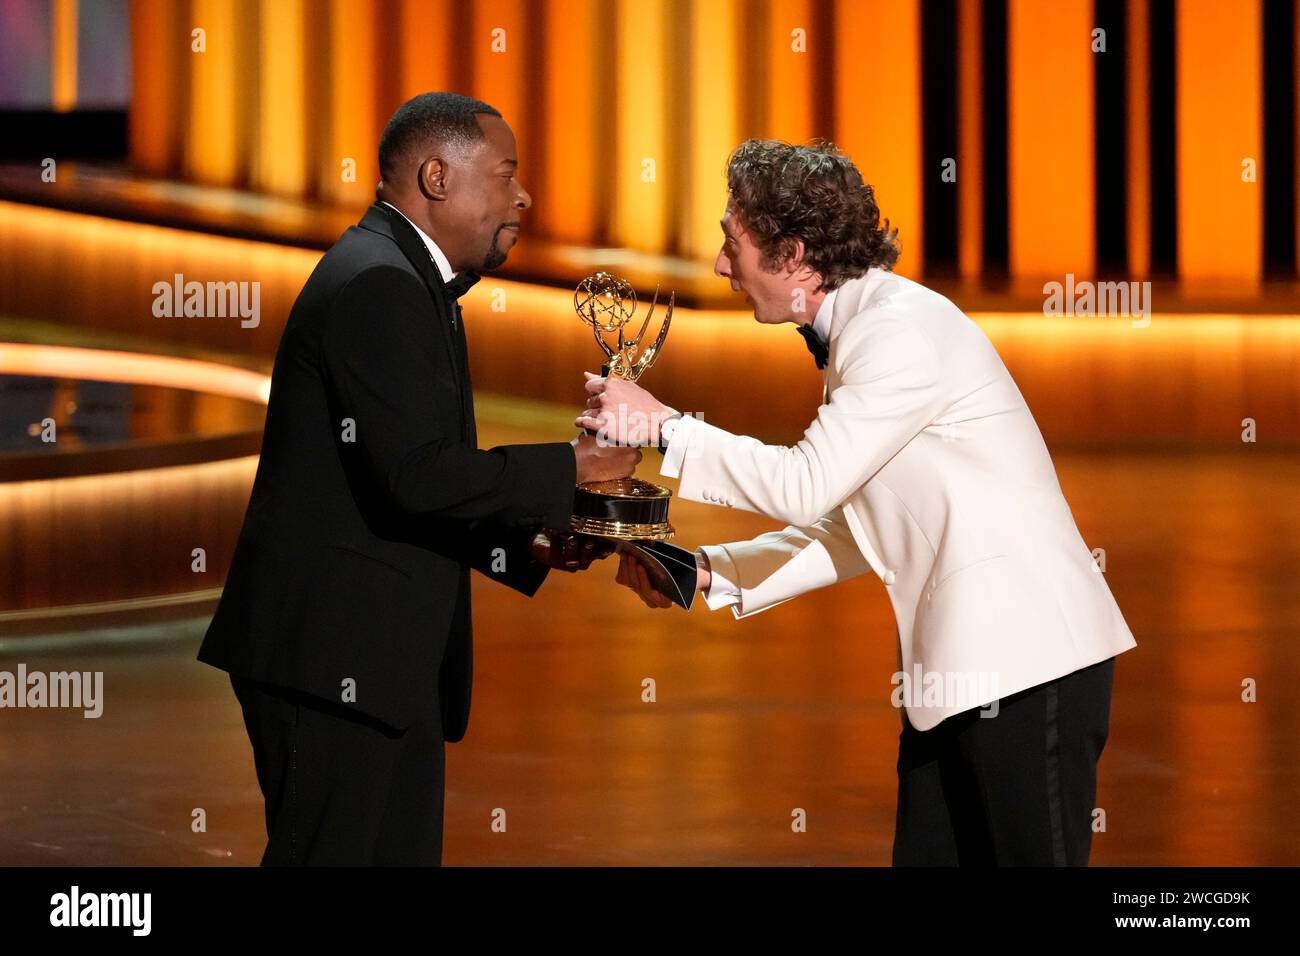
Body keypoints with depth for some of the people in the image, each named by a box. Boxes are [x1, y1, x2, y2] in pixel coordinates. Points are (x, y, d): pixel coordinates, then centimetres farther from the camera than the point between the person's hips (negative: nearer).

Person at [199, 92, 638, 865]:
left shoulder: (405, 280, 19)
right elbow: (418, 475, -24)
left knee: (406, 851, 10)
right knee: (329, 853, -6)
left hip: (386, 662, 11)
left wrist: (526, 543, 11)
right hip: (335, 654, -11)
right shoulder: (378, 285, -15)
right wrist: (568, 471, -13)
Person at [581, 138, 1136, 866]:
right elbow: (849, 532, 18)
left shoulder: (903, 330, -15)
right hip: (958, 670, 10)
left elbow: (806, 485, -20)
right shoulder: (863, 332, 16)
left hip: (1028, 662, -10)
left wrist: (665, 427, -11)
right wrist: (712, 575, 8)